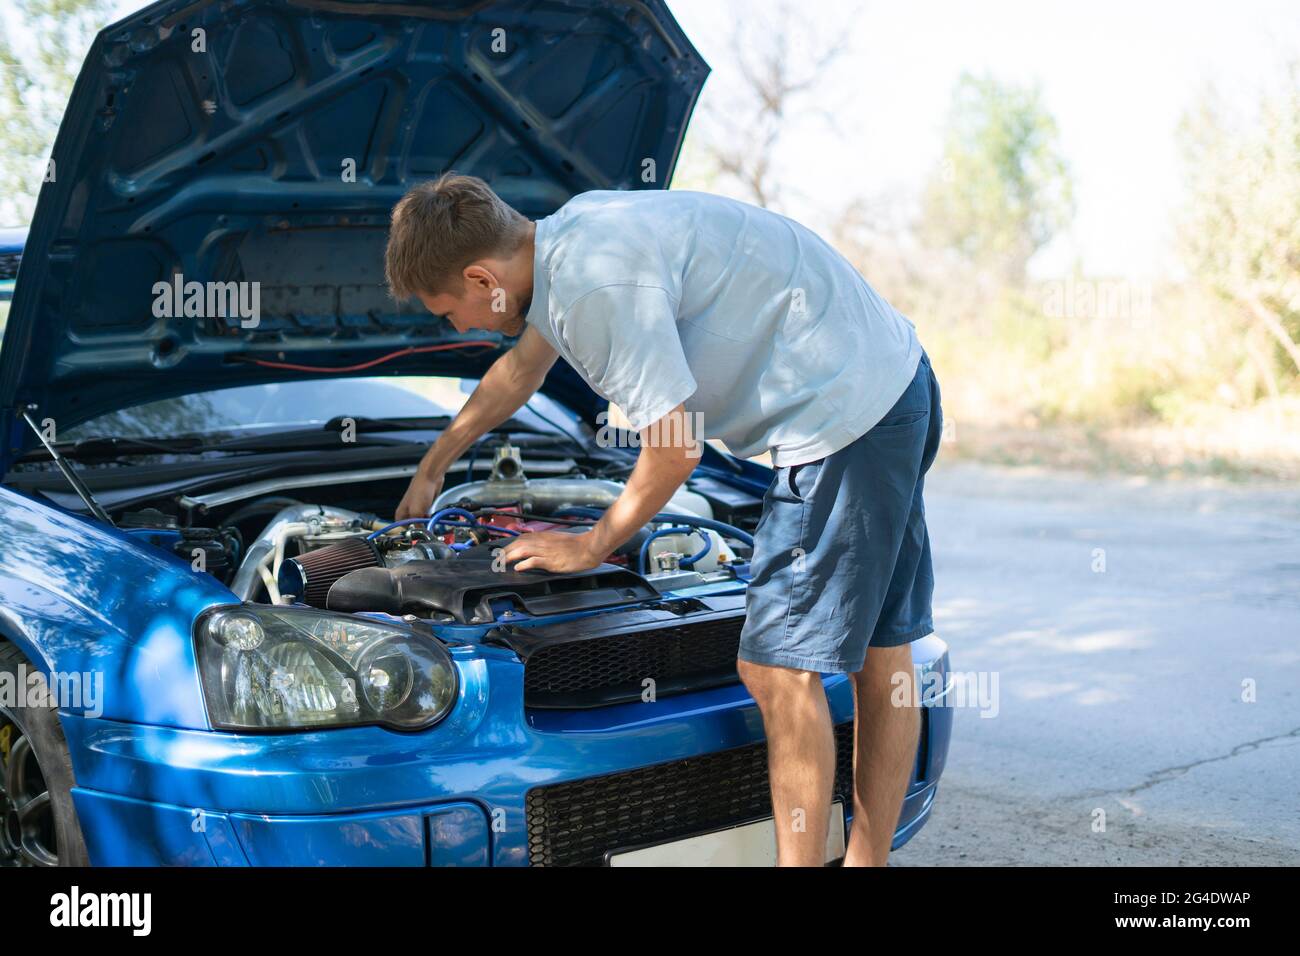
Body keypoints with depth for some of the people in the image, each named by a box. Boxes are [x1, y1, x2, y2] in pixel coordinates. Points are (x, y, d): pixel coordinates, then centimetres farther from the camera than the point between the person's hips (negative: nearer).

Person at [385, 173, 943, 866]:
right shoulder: (572, 231, 12)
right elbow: (521, 369, 31)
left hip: (844, 412, -10)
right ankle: (868, 859, 24)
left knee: (779, 669, -7)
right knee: (880, 651, 14)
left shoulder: (600, 282, -21)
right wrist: (432, 467, 42)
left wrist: (589, 547, -1)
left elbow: (676, 449, -18)